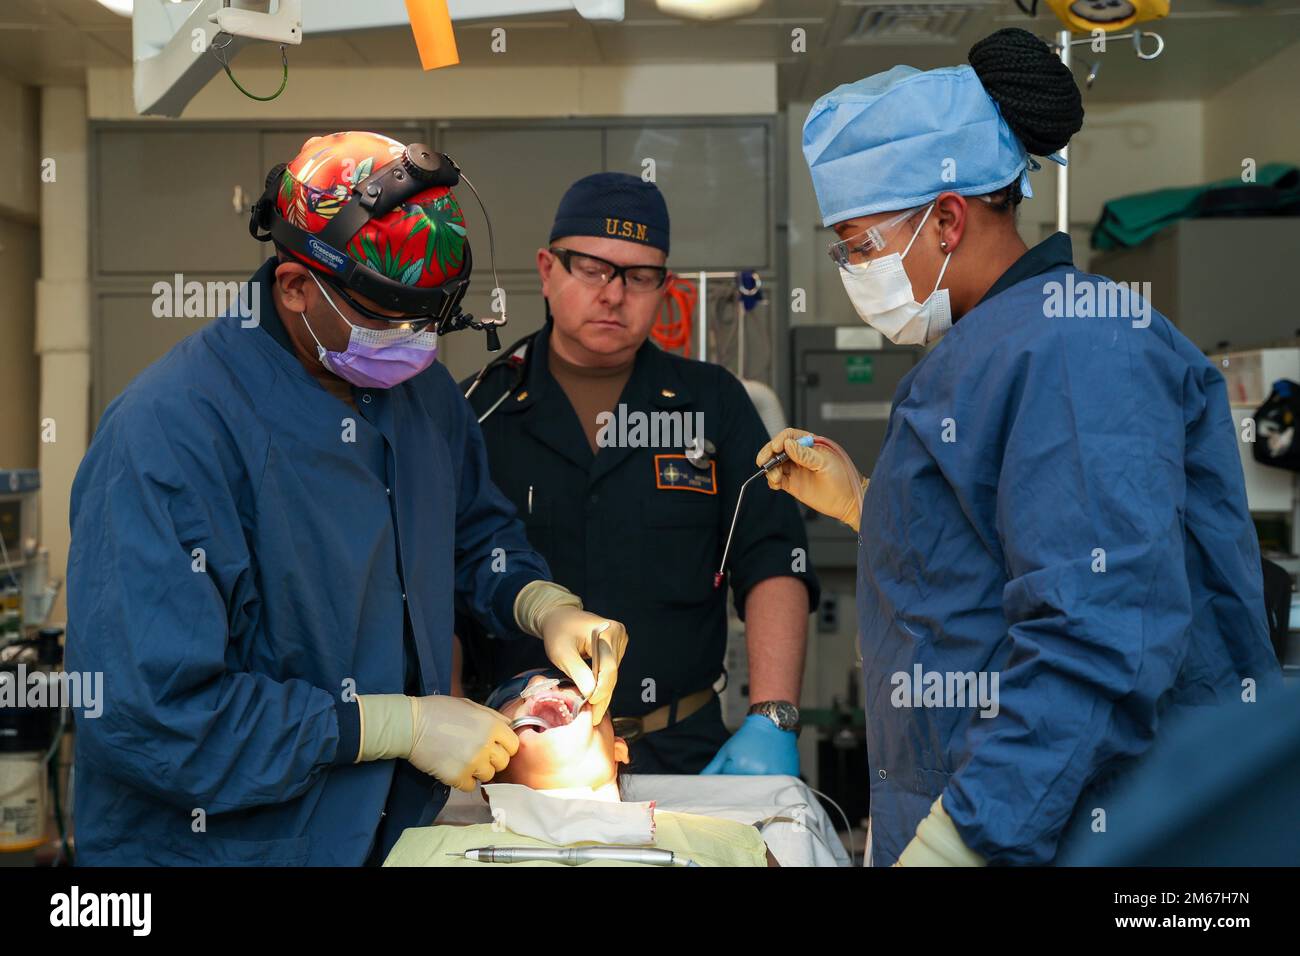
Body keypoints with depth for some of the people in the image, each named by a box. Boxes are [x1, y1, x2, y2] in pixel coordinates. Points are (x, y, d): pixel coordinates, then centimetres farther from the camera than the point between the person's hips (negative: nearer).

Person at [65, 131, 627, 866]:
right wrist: (398, 725, -24)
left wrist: (545, 607, -4)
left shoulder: (421, 387, 0)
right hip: (223, 844, -6)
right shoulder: (165, 437, -24)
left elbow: (476, 531, 17)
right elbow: (150, 715, -27)